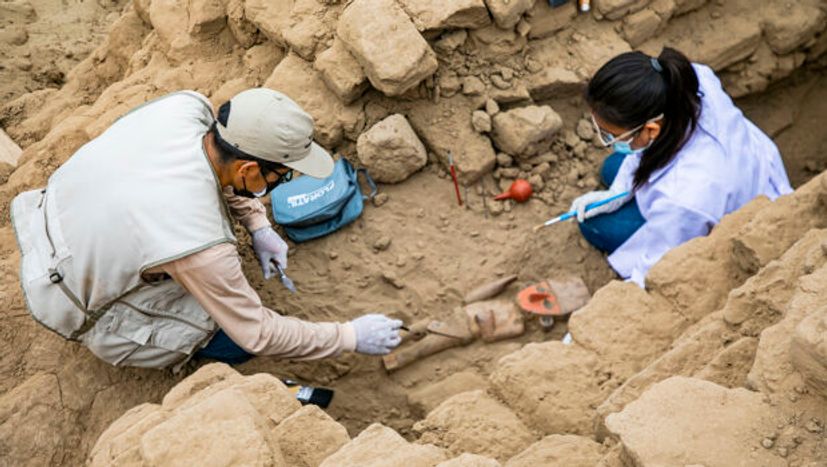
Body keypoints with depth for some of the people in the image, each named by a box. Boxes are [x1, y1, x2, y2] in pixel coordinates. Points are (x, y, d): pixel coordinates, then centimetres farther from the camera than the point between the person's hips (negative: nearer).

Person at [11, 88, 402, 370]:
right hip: (85, 304, -6)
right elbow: (257, 334, -24)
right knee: (238, 341, -12)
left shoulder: (187, 106, -22)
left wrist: (258, 225, -1)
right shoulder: (199, 243, -38)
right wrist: (351, 337, -14)